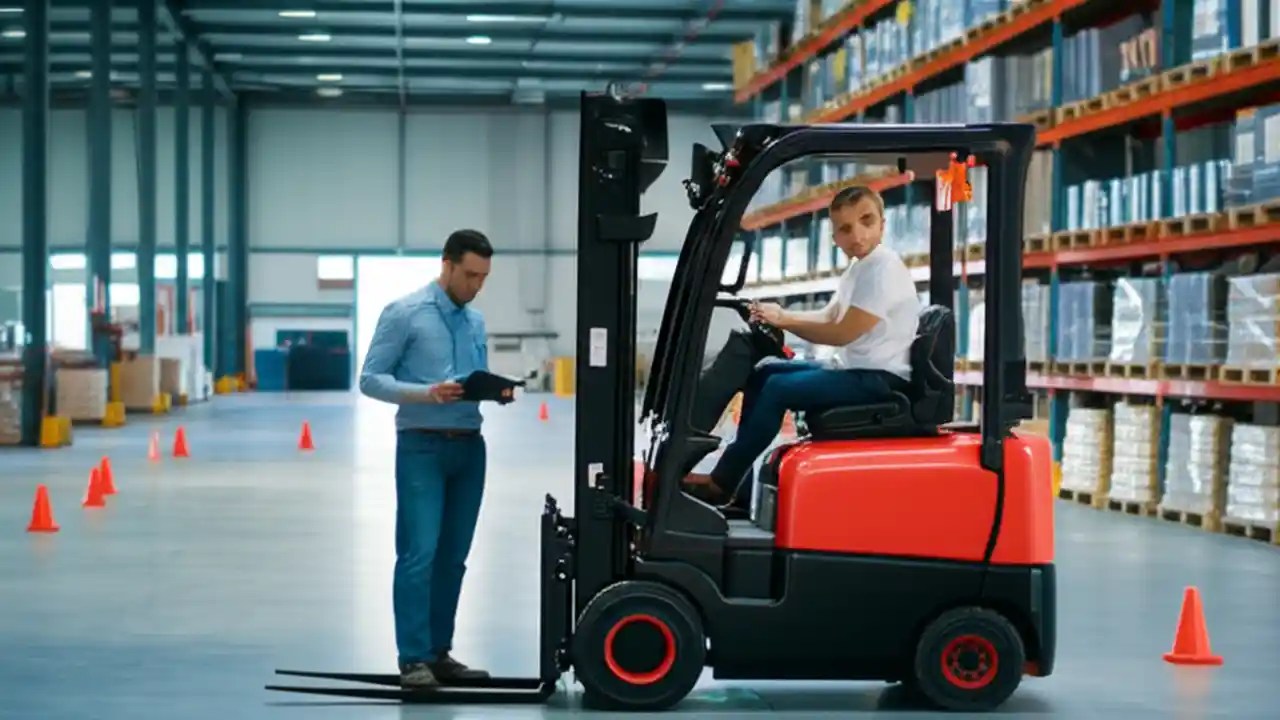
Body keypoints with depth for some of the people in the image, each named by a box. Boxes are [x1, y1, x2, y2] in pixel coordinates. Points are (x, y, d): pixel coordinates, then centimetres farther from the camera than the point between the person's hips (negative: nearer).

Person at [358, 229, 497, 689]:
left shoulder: (476, 321, 14)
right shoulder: (404, 313, -5)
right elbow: (371, 379, -8)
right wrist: (426, 394, -21)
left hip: (469, 447, 6)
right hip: (422, 447, -6)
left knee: (452, 557, 8)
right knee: (419, 554, -11)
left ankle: (439, 653, 14)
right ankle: (414, 660, -9)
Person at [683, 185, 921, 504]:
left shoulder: (883, 269, -18)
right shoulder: (859, 268, 14)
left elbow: (843, 333, -21)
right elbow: (828, 318, 19)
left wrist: (784, 320, -12)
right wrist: (782, 314, 2)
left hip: (878, 378, -10)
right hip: (852, 369, 11)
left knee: (779, 388, -20)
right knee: (764, 372, 8)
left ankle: (722, 482, -13)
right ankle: (735, 469, 6)